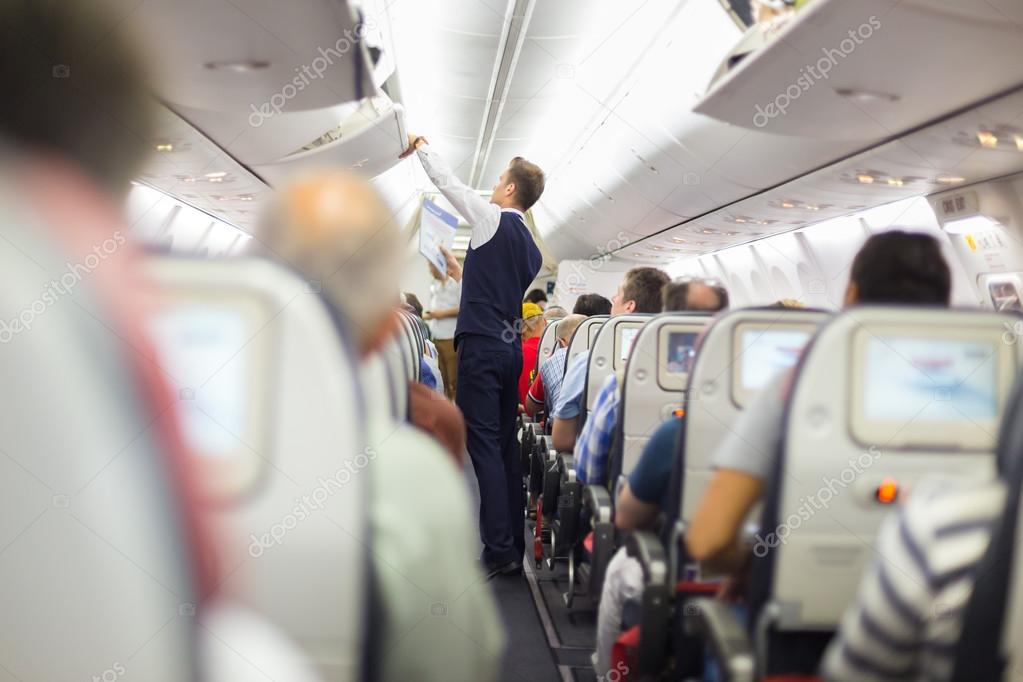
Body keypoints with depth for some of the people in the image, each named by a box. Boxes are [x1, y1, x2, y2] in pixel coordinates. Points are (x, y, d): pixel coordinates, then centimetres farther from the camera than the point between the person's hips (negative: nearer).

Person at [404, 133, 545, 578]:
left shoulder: (492, 220, -5)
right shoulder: (531, 248, 16)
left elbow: (447, 182, 2)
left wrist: (421, 147, 17)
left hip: (481, 346, -8)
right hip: (511, 348, 8)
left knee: (484, 446, -8)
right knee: (506, 446, 10)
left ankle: (499, 552, -10)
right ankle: (516, 547, 12)